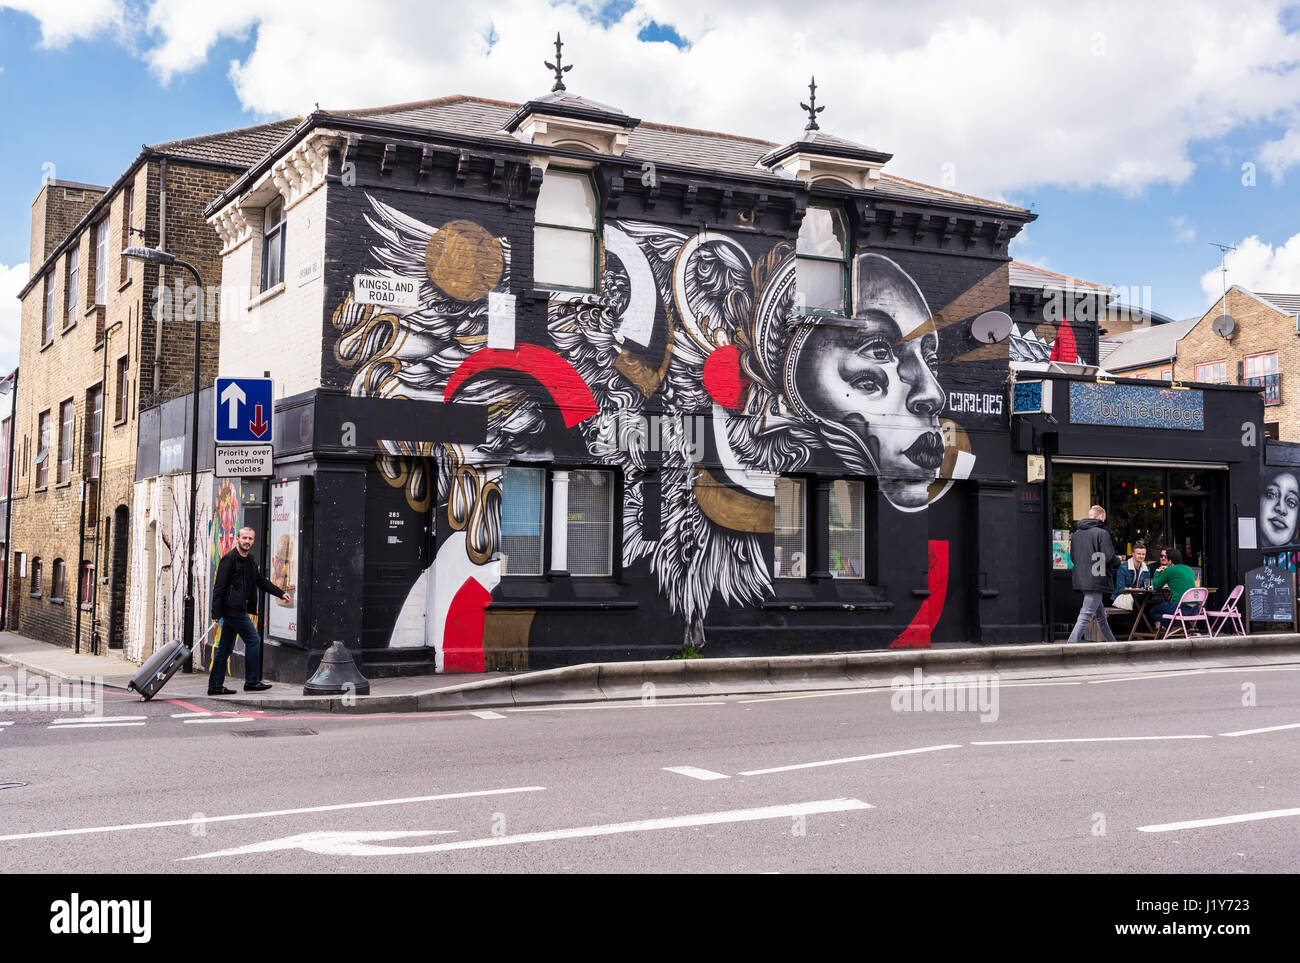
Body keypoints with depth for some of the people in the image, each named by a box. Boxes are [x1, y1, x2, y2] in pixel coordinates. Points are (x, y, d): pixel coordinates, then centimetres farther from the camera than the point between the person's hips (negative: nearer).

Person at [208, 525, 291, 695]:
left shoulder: (250, 561, 16)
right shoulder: (229, 559, -10)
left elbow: (261, 581, 25)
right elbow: (219, 587, -13)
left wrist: (281, 593, 15)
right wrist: (216, 614, -16)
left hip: (237, 609, 9)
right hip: (233, 609, -9)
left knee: (226, 647, 10)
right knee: (253, 640, -5)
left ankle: (215, 686, 15)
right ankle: (251, 682, 2)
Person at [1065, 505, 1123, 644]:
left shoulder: (1077, 533, 11)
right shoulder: (1102, 533, -11)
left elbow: (1072, 556, 17)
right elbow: (1109, 558, -16)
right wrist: (1118, 561, 5)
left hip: (1081, 579, 8)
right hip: (1096, 581, -8)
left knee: (1101, 615, 20)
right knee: (1086, 615, -9)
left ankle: (1112, 643, 31)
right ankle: (1070, 646, -16)